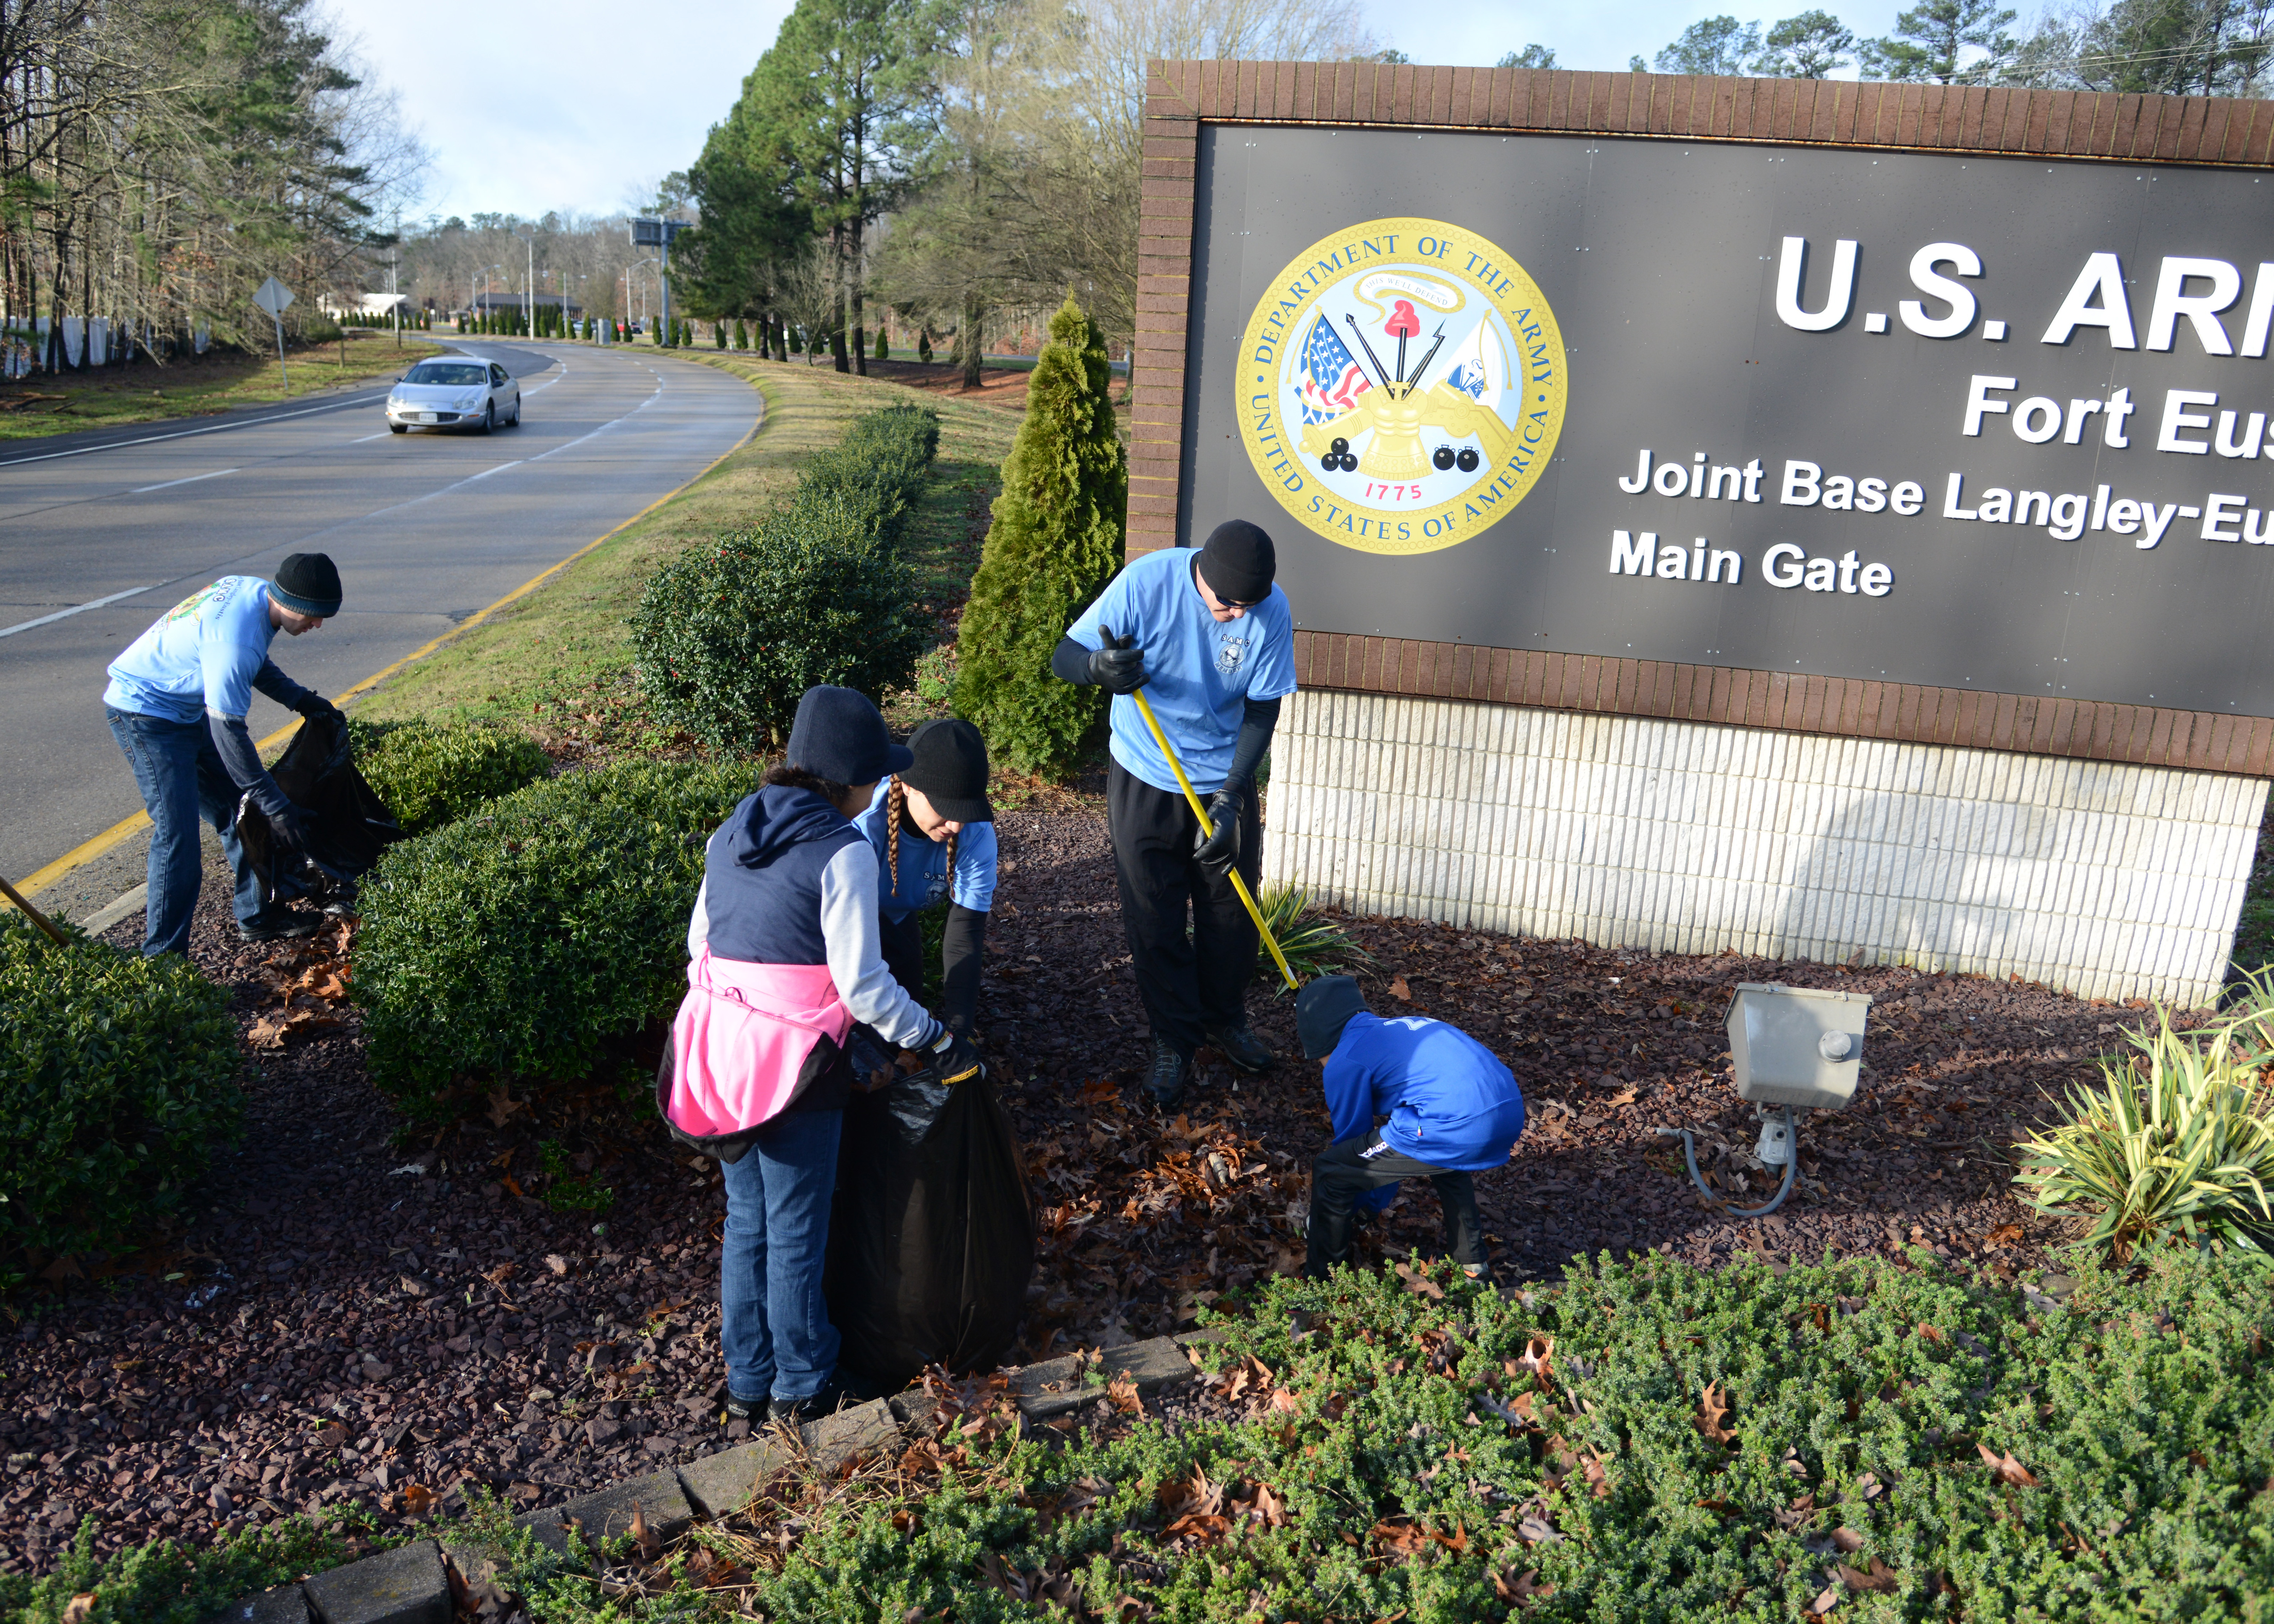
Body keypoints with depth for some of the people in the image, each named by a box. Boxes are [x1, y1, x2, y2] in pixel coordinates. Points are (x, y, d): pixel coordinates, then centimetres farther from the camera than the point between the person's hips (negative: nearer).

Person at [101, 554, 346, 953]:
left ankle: (258, 915, 24)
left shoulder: (254, 591, -7)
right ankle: (162, 958, -8)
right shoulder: (236, 639, -34)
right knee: (178, 834, -14)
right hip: (144, 714, -10)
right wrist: (277, 807, -26)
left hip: (187, 708, 10)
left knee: (239, 807, 12)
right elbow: (228, 734, -31)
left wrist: (299, 699, 6)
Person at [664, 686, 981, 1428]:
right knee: (796, 1230, 9)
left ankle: (748, 1382, 33)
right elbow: (862, 984, -16)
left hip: (717, 1050, 7)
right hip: (795, 1062, -7)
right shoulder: (843, 852, -14)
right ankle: (801, 1386, 26)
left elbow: (700, 941, 14)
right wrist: (935, 1040, -5)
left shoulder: (731, 832, 8)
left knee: (746, 1219, 20)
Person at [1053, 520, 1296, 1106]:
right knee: (1153, 917, 4)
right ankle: (1173, 1040, 22)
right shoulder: (1148, 581, -22)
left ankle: (1225, 1019, 34)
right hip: (1145, 779, -1)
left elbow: (1262, 710, -10)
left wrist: (1230, 798, -18)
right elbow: (1064, 656, -17)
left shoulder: (1271, 610, -17)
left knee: (1232, 910, 10)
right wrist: (1101, 667, -41)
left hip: (1226, 780, 2)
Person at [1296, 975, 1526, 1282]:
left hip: (1456, 1128, -8)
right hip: (1512, 1115, 8)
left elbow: (1353, 1138, 18)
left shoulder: (1345, 1060, 9)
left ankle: (1322, 1282, 20)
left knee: (1330, 1172, 7)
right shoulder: (1406, 1026, 32)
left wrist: (1372, 1203, 37)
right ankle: (1471, 1261, 46)